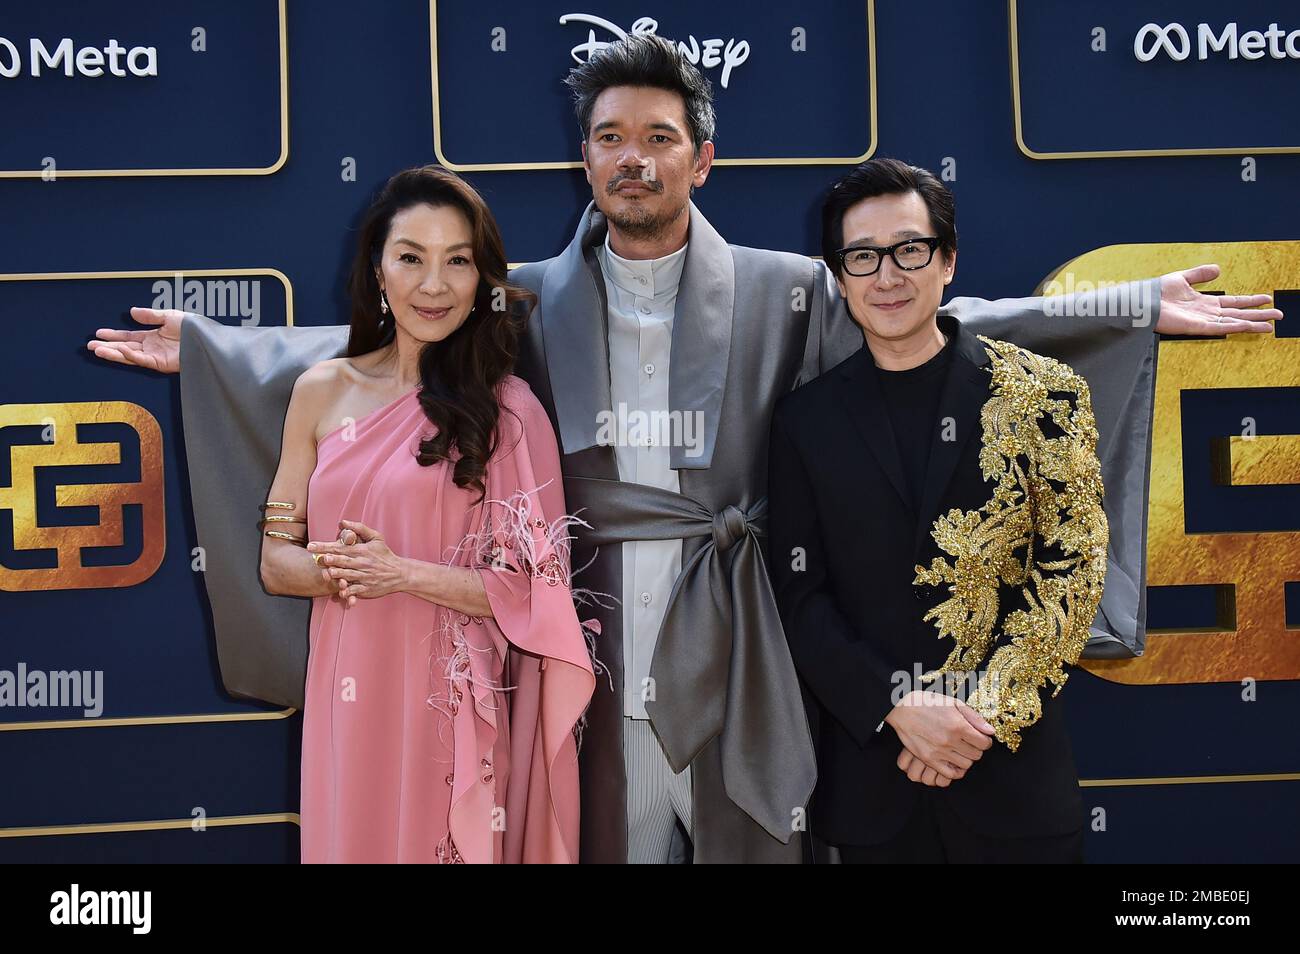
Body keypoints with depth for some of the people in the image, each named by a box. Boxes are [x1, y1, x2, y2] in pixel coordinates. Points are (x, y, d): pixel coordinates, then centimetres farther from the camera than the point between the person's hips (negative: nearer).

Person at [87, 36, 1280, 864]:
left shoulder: (783, 290, 4)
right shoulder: (533, 301, 8)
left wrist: (1136, 307, -1)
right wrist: (206, 344, 11)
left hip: (725, 621, -1)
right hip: (589, 611, 1)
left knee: (744, 831, 4)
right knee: (606, 824, 6)